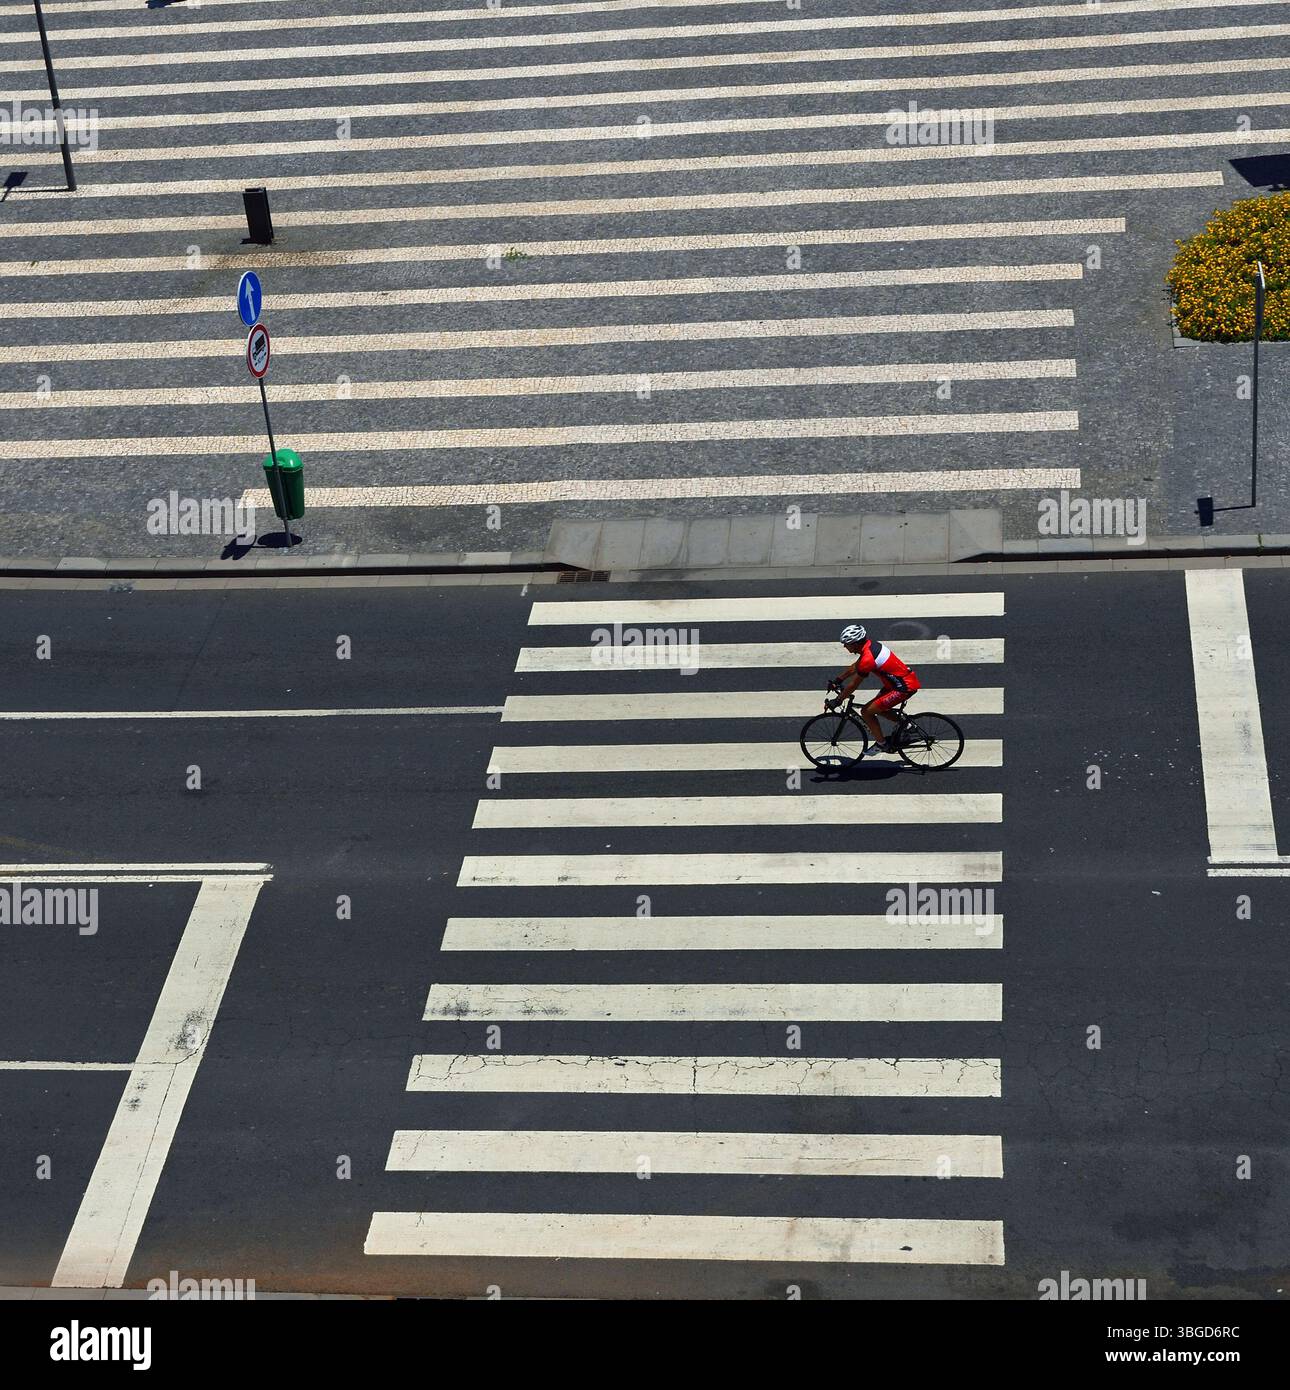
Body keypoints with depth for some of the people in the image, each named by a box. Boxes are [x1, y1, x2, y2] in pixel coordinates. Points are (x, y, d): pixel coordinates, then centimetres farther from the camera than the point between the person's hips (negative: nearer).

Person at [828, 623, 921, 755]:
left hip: (905, 687, -10)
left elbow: (853, 685, -14)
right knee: (877, 708, 23)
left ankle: (881, 744, 7)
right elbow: (855, 667, 21)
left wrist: (837, 701, -2)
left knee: (866, 712, -5)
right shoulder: (870, 644, 4)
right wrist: (837, 680, 26)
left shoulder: (867, 659, -23)